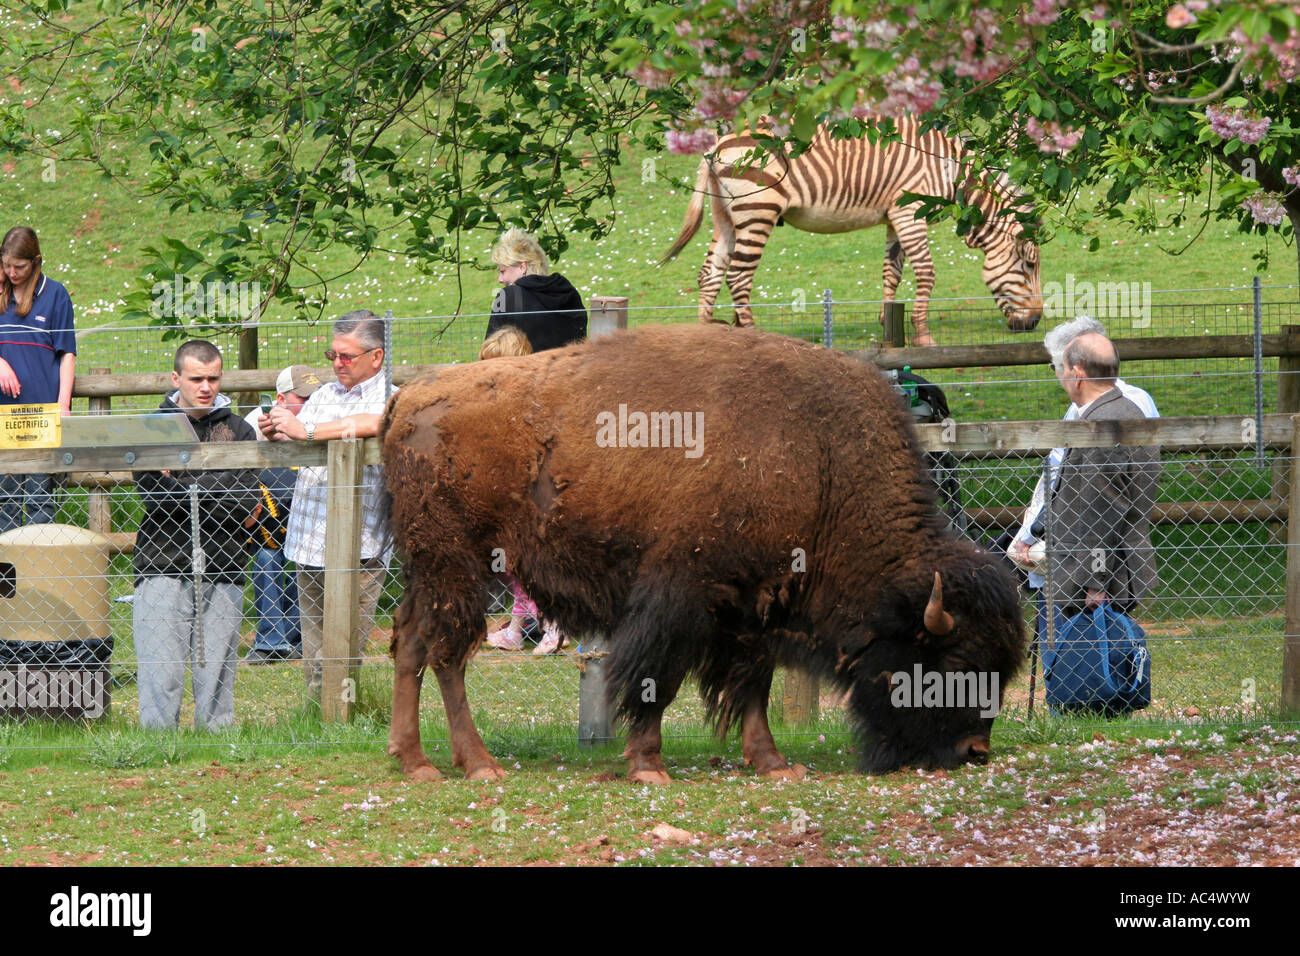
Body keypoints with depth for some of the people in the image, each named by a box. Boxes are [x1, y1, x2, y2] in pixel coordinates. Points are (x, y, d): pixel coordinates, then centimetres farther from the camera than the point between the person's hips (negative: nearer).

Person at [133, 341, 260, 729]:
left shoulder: (238, 432, 13)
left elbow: (246, 506, 1)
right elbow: (154, 493, -6)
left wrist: (183, 485, -3)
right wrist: (216, 495, -6)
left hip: (221, 572, 2)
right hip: (163, 567, -2)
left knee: (217, 677, -1)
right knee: (161, 678, -8)